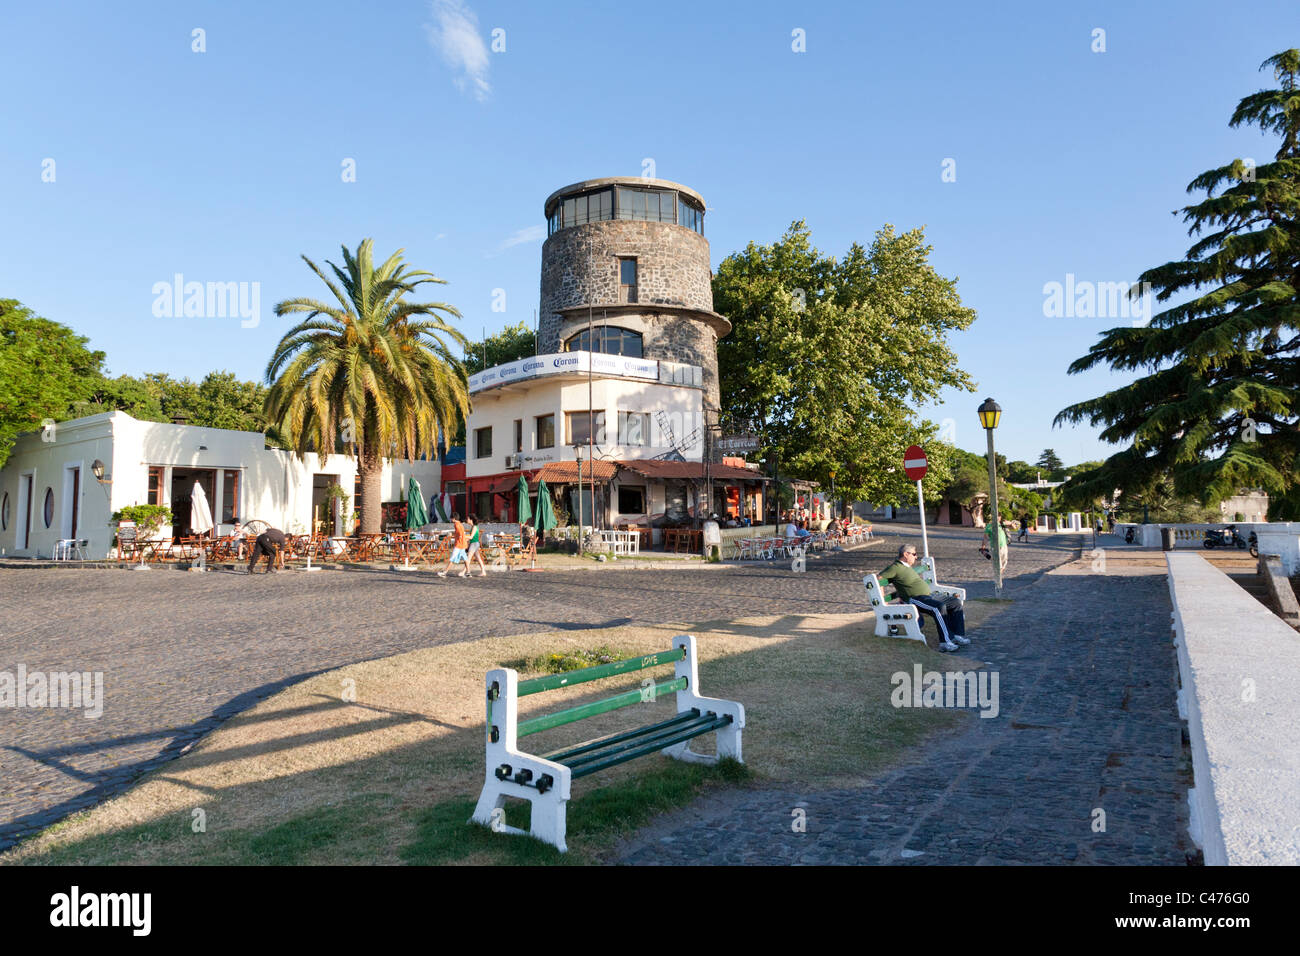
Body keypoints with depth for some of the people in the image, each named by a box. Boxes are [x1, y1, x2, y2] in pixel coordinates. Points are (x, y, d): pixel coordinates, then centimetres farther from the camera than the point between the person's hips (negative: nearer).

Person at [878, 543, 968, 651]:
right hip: (915, 599, -10)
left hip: (929, 596, 10)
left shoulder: (908, 567, 24)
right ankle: (945, 641, -36)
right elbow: (878, 578, -13)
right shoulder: (895, 567, -7)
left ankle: (957, 635, -5)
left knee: (956, 603, 0)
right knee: (940, 607, -34)